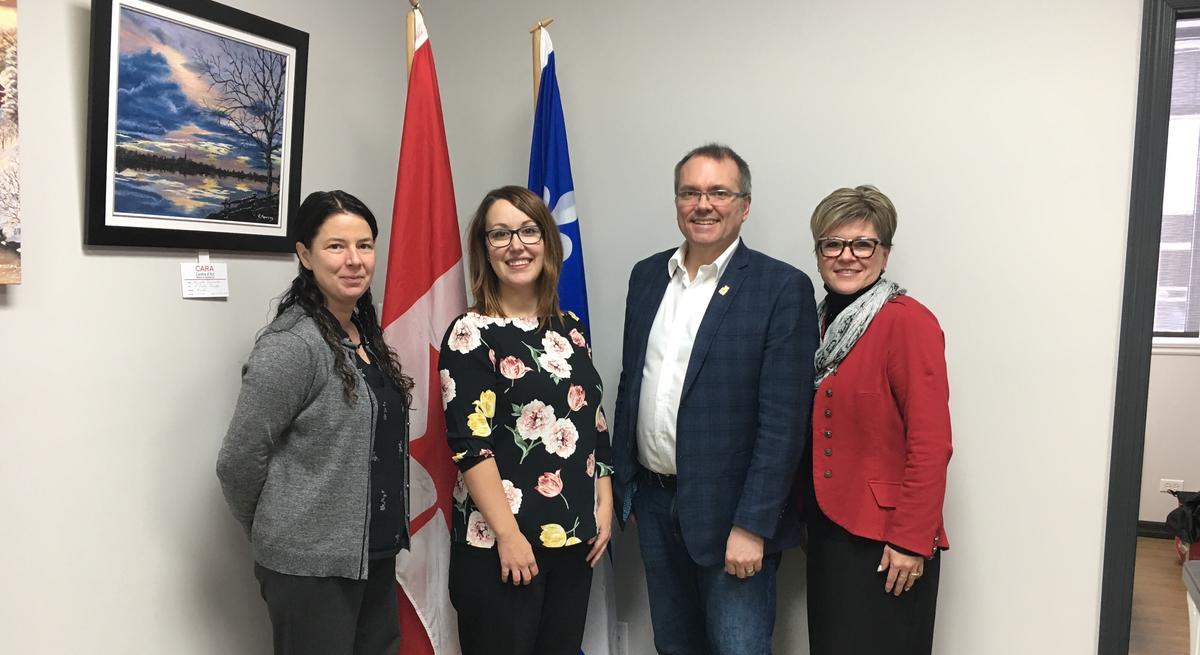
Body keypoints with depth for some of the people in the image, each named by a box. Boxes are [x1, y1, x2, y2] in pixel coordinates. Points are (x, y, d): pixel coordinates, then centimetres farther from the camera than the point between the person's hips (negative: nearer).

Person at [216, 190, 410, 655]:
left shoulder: (365, 332, 6)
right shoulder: (292, 344, -19)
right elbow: (239, 461, -15)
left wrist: (384, 533, 14)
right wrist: (278, 532, 0)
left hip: (375, 555, 8)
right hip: (312, 563, -7)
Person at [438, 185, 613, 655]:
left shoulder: (570, 329, 8)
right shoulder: (470, 335, -9)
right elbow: (470, 444, -14)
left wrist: (604, 504, 6)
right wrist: (508, 534, -17)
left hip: (574, 536, 6)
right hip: (498, 542, -5)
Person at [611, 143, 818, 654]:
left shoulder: (783, 288, -11)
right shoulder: (647, 276, 7)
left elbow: (784, 420, -14)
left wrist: (752, 526, -17)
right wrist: (621, 482, 11)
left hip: (728, 511, -5)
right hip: (653, 500, 6)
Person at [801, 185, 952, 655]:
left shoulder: (908, 322, -15)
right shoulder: (823, 321, 8)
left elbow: (931, 445, -18)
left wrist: (912, 541, -18)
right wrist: (805, 513, 11)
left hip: (884, 539, -7)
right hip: (827, 527, 7)